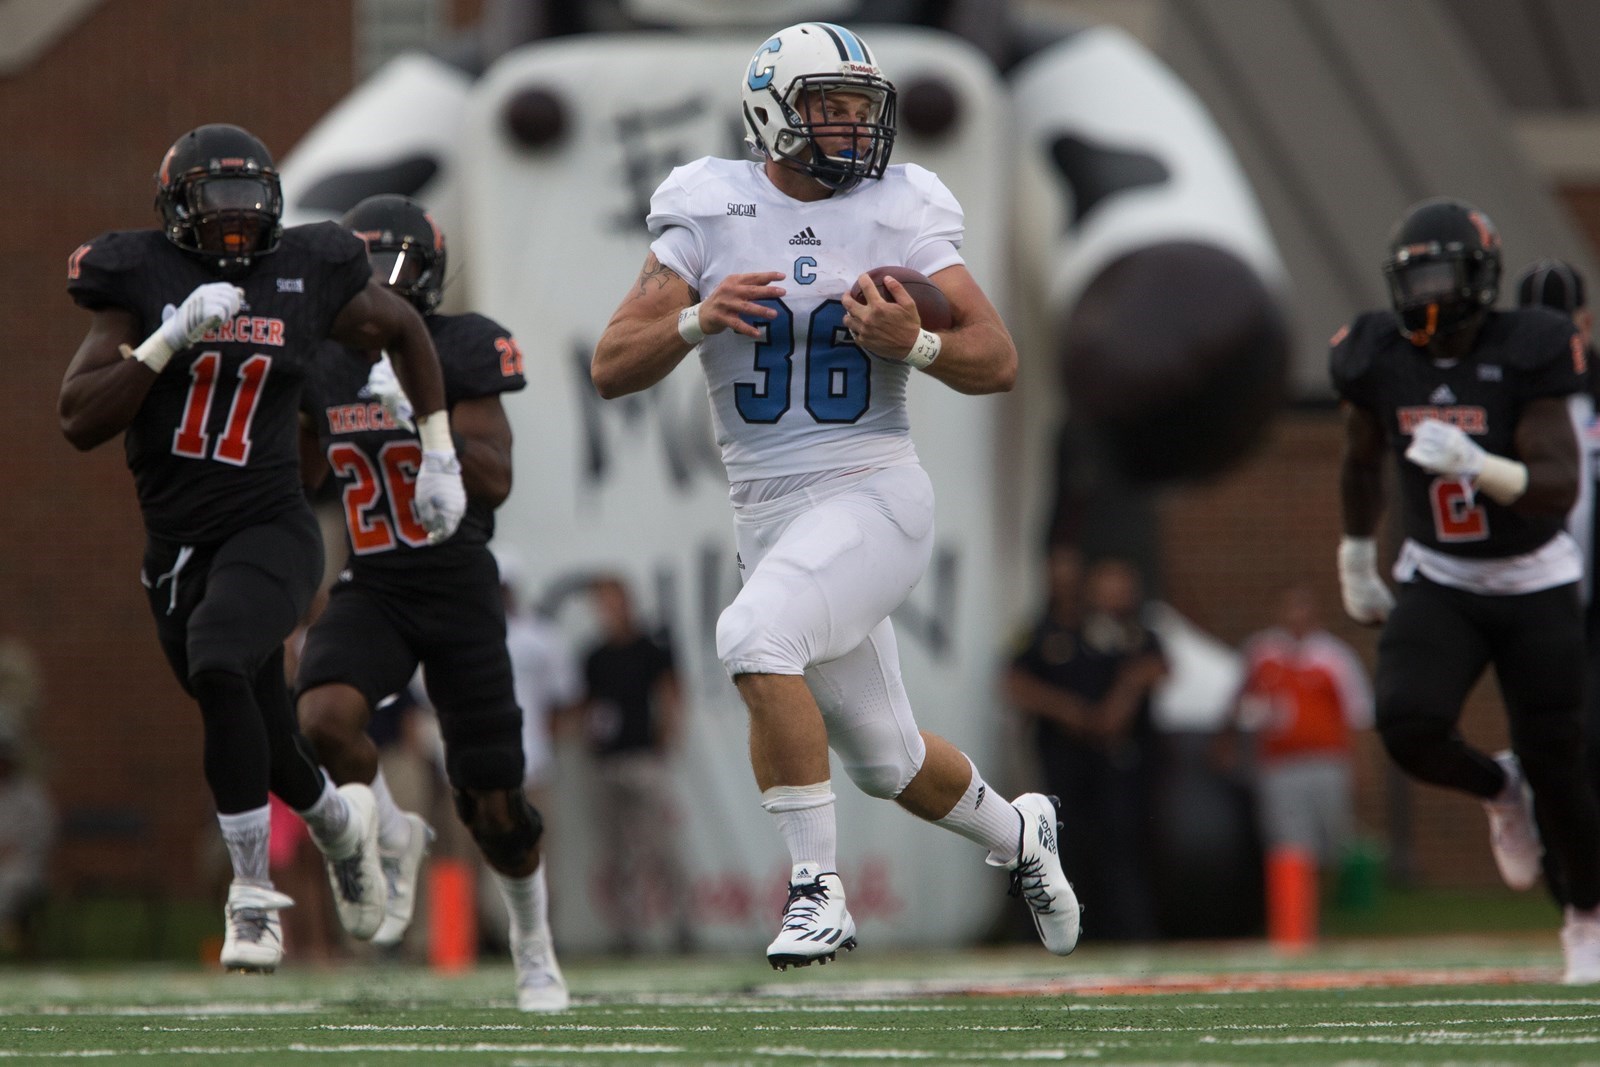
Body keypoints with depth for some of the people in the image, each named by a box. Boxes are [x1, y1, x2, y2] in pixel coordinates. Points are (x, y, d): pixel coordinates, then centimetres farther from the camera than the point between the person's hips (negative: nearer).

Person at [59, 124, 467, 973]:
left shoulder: (305, 279, -1)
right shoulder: (141, 282, -4)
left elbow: (405, 331, 19)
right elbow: (79, 421, -12)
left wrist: (439, 457, 17)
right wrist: (172, 339, -21)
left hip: (269, 531, -2)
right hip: (175, 545, 2)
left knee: (219, 670, -30)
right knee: (260, 742, 11)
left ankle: (252, 895, -19)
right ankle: (338, 820, 48)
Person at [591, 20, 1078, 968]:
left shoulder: (900, 213, -2)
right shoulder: (711, 215, 2)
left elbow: (999, 362, -2)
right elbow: (613, 369, -1)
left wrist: (915, 344, -21)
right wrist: (697, 321, -19)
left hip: (872, 494, -4)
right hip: (770, 513, 4)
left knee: (755, 638, -30)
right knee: (888, 760, 13)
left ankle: (819, 889, -21)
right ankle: (1017, 833, 44)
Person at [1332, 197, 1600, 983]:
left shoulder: (1523, 356, -18)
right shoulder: (1381, 360, -6)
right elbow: (1361, 462, 14)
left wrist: (1477, 466, -39)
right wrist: (1356, 557, 21)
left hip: (1535, 586, -2)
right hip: (1438, 584, 2)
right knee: (1408, 724, -23)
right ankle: (1495, 789, 12)